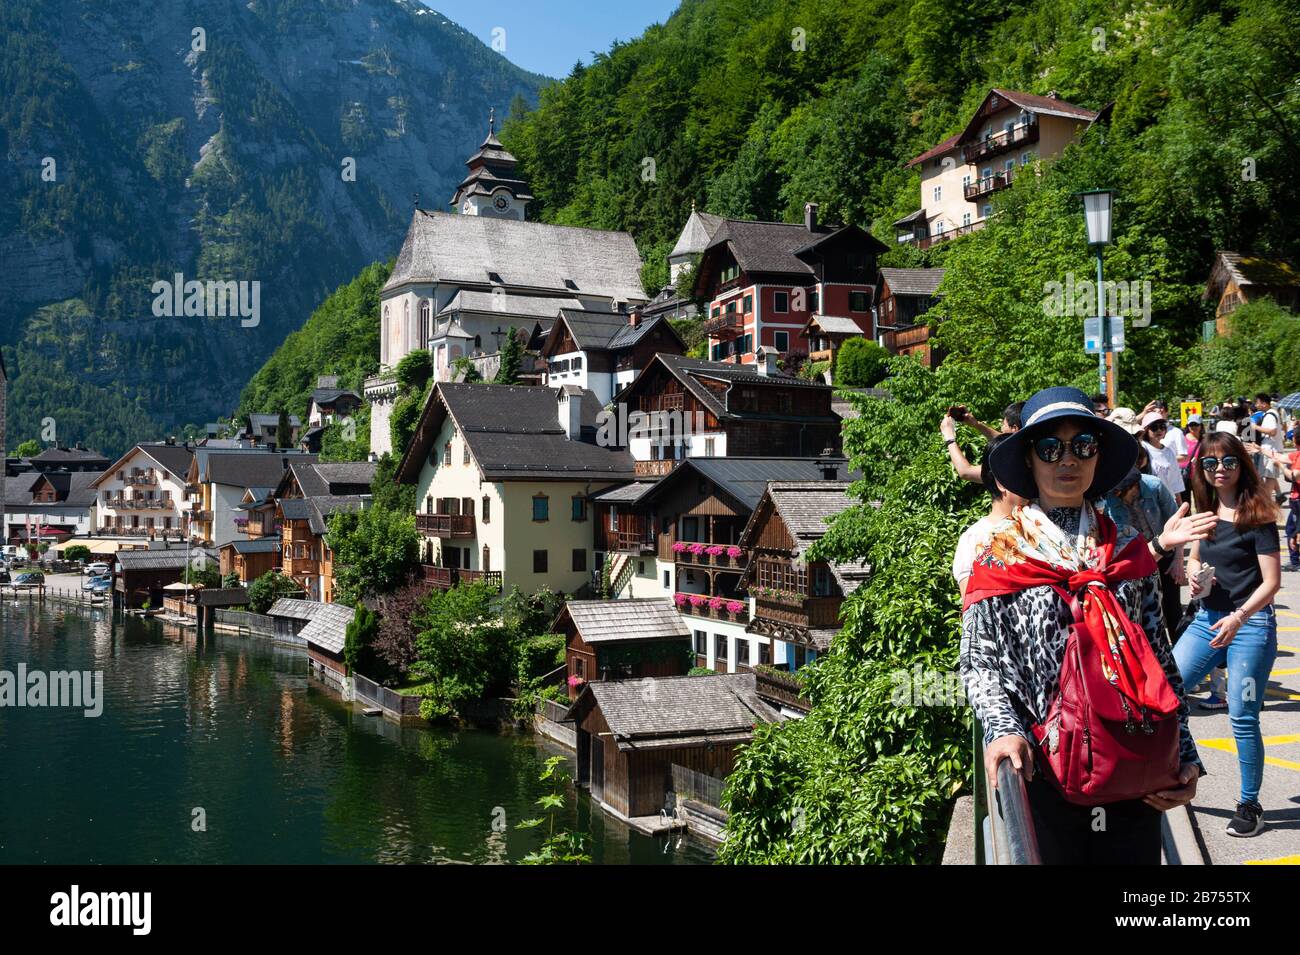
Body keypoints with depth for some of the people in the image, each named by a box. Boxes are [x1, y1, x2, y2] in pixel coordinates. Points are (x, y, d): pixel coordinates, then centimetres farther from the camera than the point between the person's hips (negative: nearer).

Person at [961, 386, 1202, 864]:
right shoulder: (1000, 551, -2)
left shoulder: (1127, 549, 7)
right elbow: (978, 661, -5)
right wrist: (1003, 728, -21)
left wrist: (1185, 754, 5)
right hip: (1042, 772, -3)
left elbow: (1159, 658, 9)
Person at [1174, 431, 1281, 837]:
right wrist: (1194, 575, 0)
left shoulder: (1257, 515, -10)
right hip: (1207, 619, 6)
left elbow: (1271, 581, -12)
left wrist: (1239, 618, -24)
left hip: (1251, 624, -6)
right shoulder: (1205, 511, 7)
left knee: (1242, 718, 0)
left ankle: (1250, 805, 15)